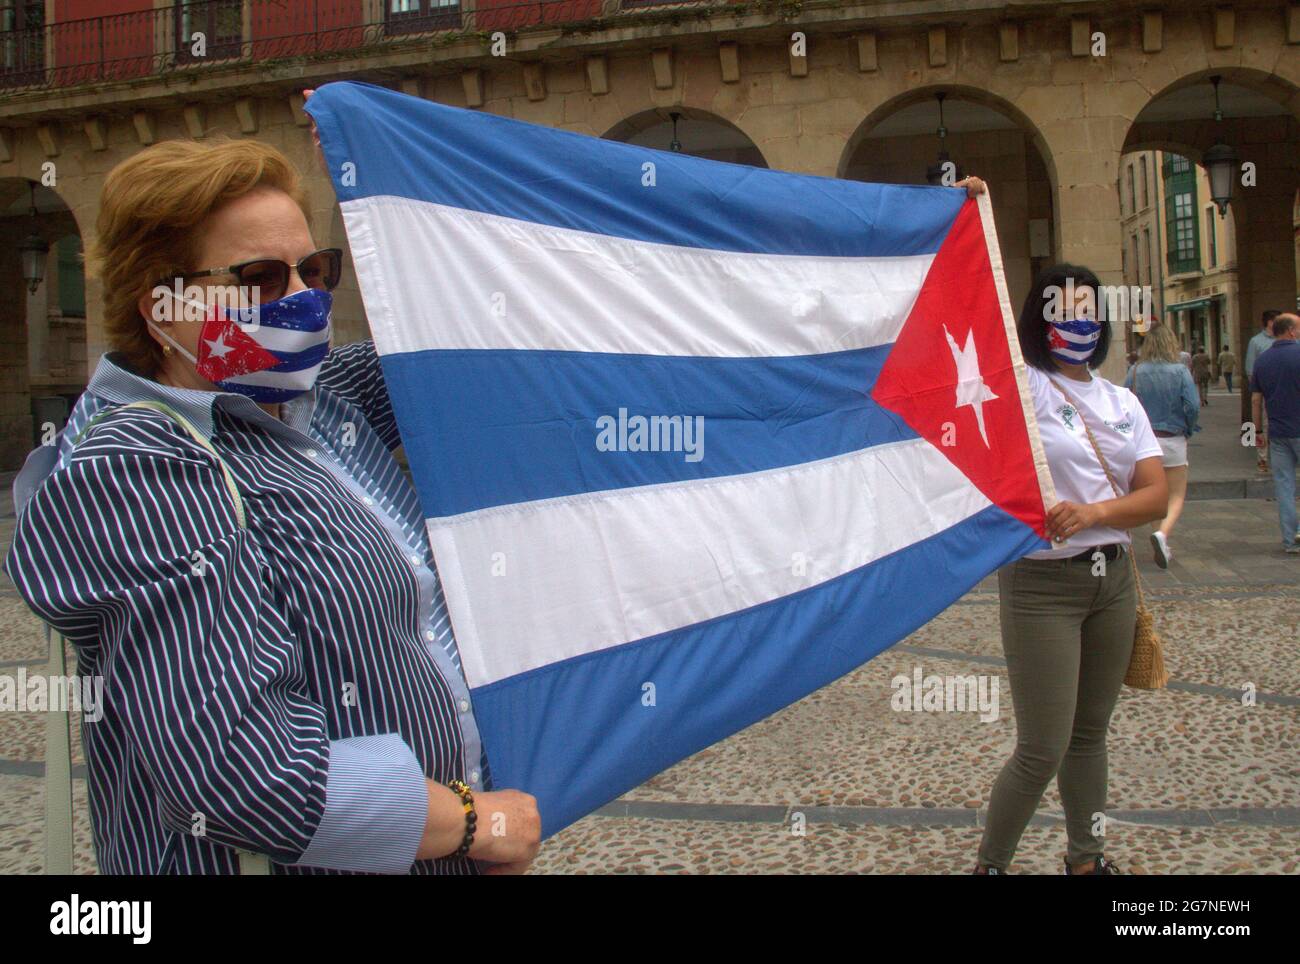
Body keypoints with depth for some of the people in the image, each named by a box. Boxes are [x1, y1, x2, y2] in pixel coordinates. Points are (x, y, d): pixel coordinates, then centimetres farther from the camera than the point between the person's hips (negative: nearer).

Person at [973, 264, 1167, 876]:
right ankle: (989, 864, 16)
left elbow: (1157, 496, 1)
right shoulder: (1023, 386, -6)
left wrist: (1096, 511, -16)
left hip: (1112, 578, 6)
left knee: (1090, 733, 16)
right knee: (1042, 751, -4)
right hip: (1041, 585, -6)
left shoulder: (1123, 403, 10)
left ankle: (1085, 856, 33)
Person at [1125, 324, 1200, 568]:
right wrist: (1189, 431, 4)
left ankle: (1163, 546, 21)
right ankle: (1163, 533, -19)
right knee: (1177, 496, 6)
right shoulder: (1180, 371, -9)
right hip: (1172, 440, -3)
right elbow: (1193, 406, -13)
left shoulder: (1135, 371, -3)